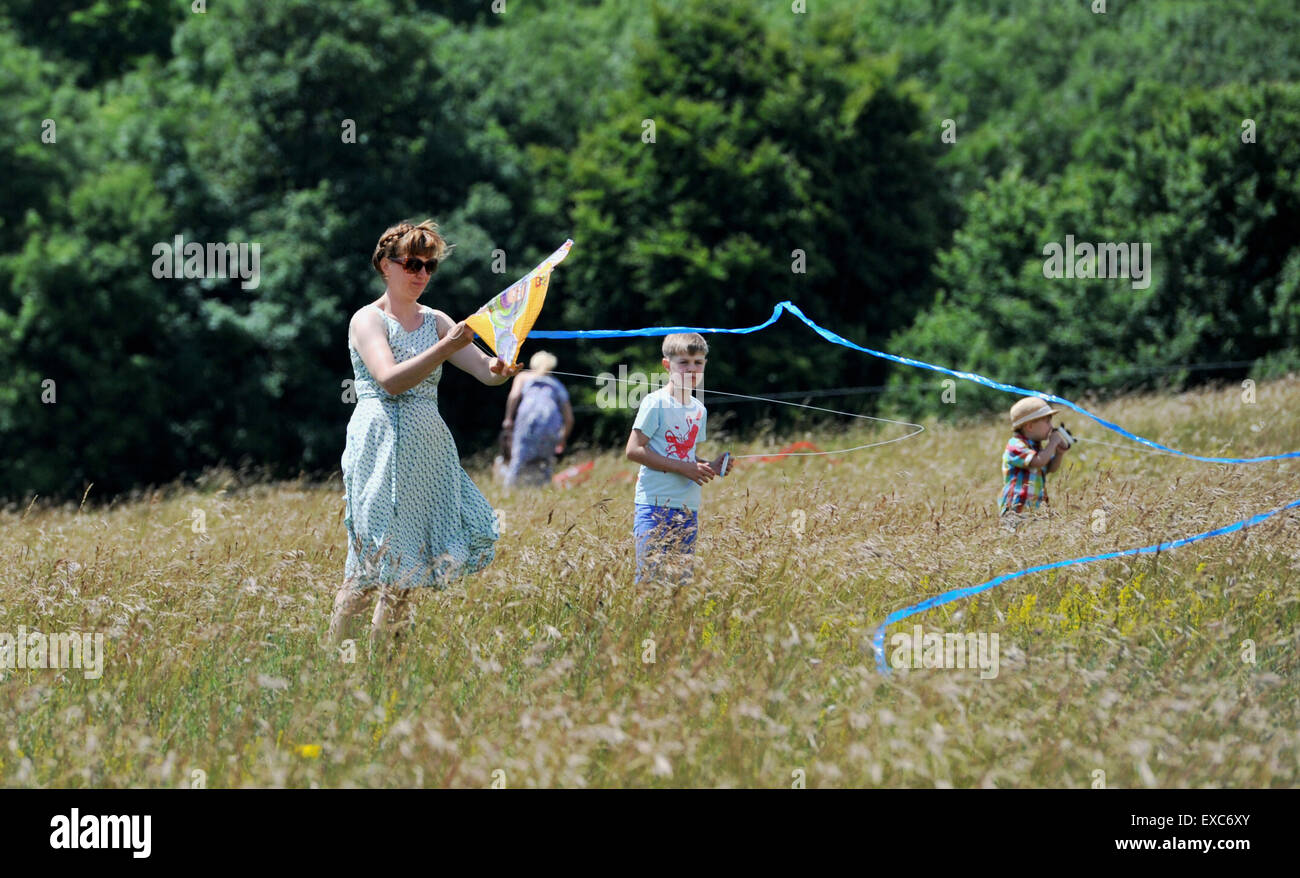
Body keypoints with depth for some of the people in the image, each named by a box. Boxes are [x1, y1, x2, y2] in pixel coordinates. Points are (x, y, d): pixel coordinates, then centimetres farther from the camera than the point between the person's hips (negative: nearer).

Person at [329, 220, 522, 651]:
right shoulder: (368, 320, -3)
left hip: (429, 447, 6)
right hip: (382, 448, -6)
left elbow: (486, 370, 3)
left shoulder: (435, 321, 13)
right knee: (372, 566, -7)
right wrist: (447, 347, -25)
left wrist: (501, 369, -21)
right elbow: (391, 380, -18)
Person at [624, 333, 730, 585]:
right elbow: (633, 450, -13)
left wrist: (709, 467, 0)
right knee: (649, 573, -12)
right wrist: (684, 467, -16)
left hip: (688, 509, 7)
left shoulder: (699, 410, 14)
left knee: (682, 576, 5)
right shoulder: (656, 402, -7)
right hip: (655, 506, -6)